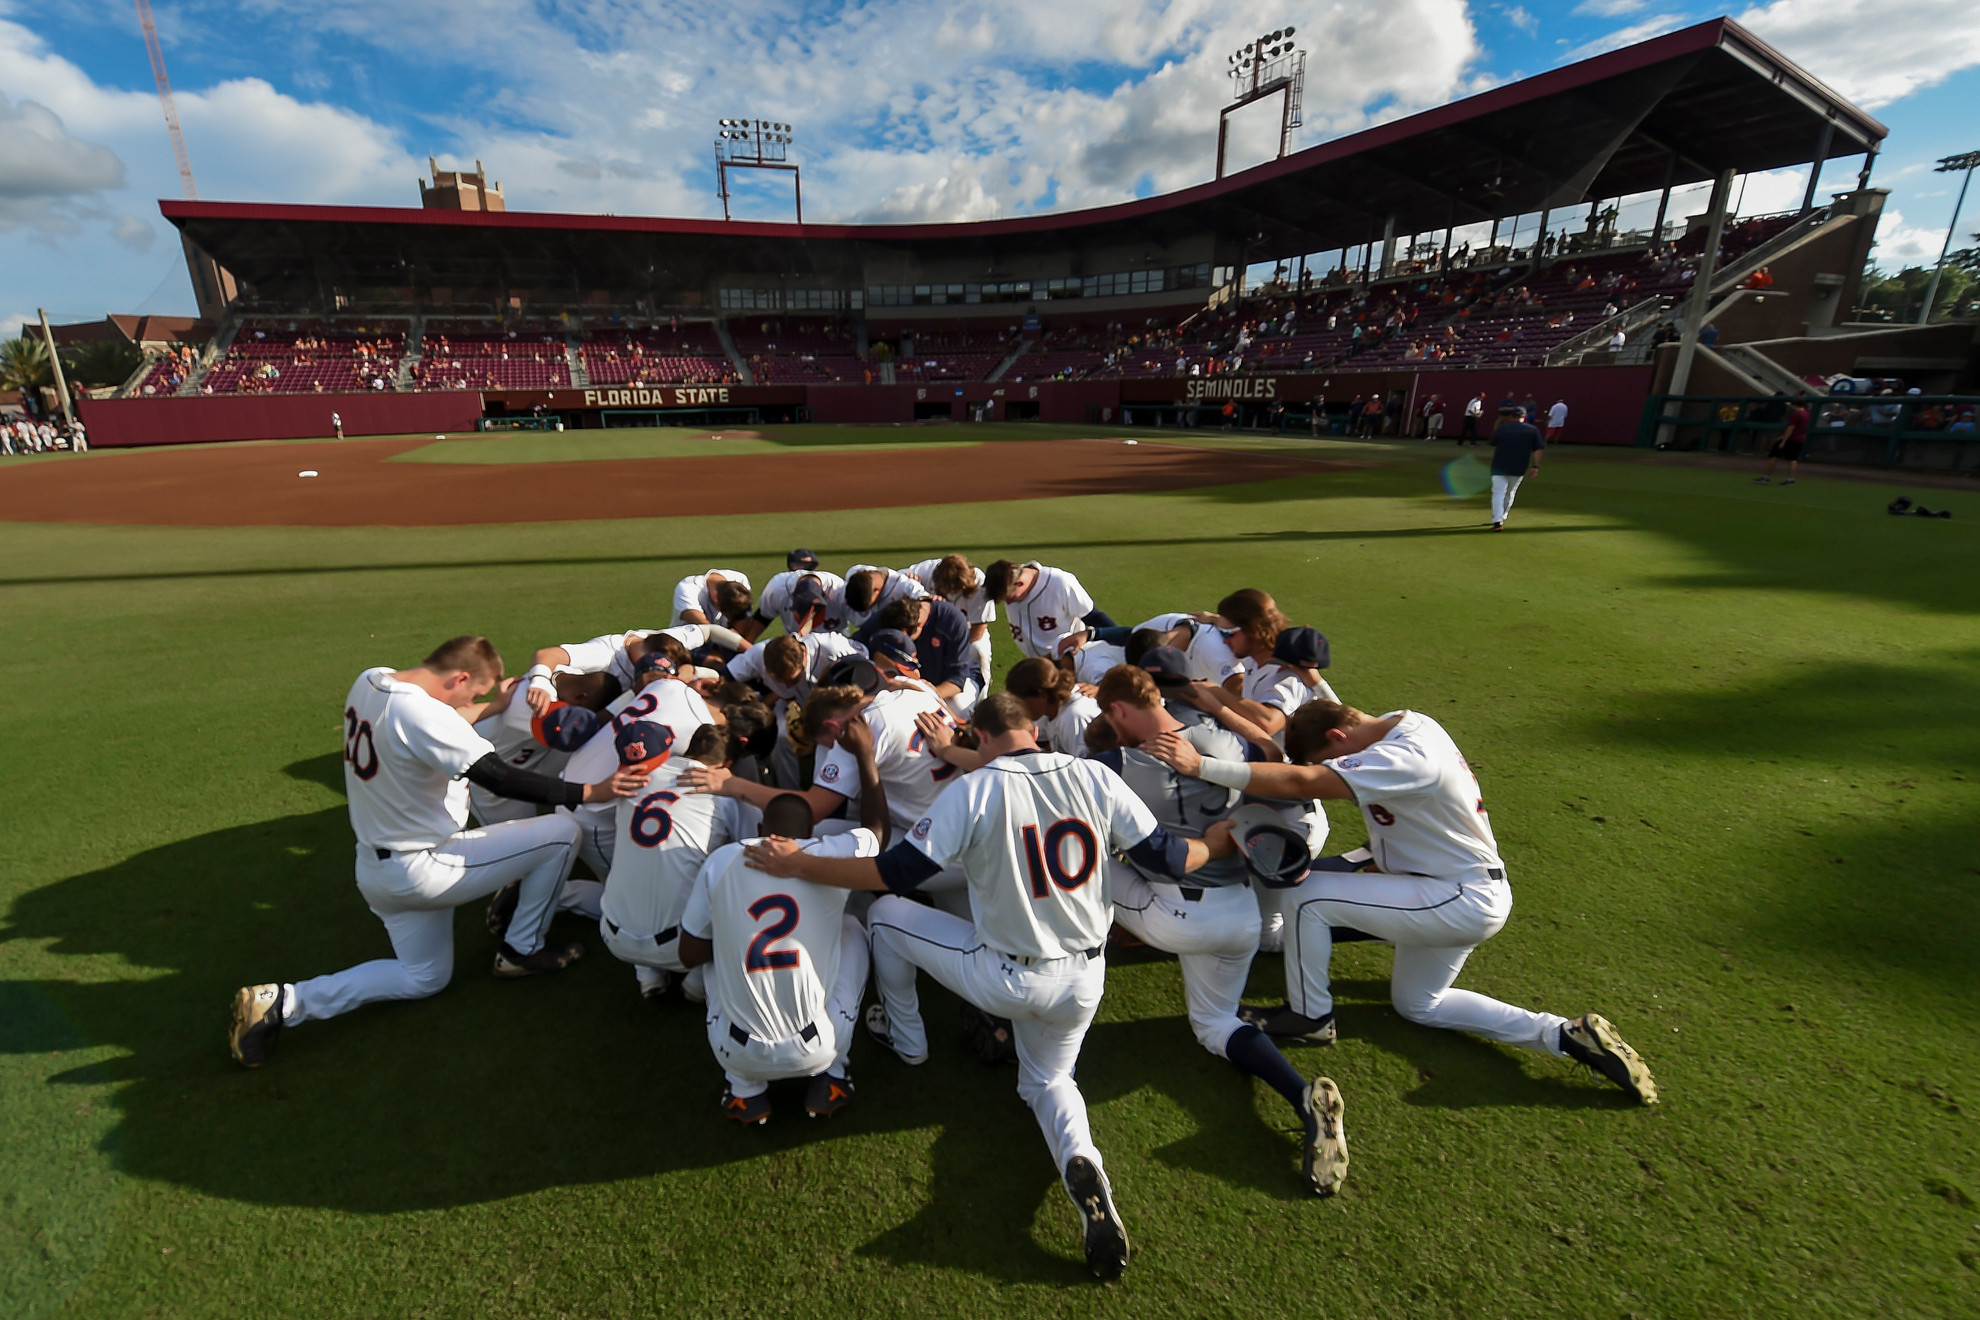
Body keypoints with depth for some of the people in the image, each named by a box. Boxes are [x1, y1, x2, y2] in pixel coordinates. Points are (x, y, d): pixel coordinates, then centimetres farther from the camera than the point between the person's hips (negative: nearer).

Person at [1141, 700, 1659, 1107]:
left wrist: (1201, 765, -43)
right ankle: (1567, 1036, 22)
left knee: (1306, 893, -16)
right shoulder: (1405, 723, -3)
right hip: (1465, 890, 10)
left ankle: (1310, 1015, 5)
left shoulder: (1402, 759, -31)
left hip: (1463, 903, -10)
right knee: (1417, 1003, 24)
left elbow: (1298, 782, -41)